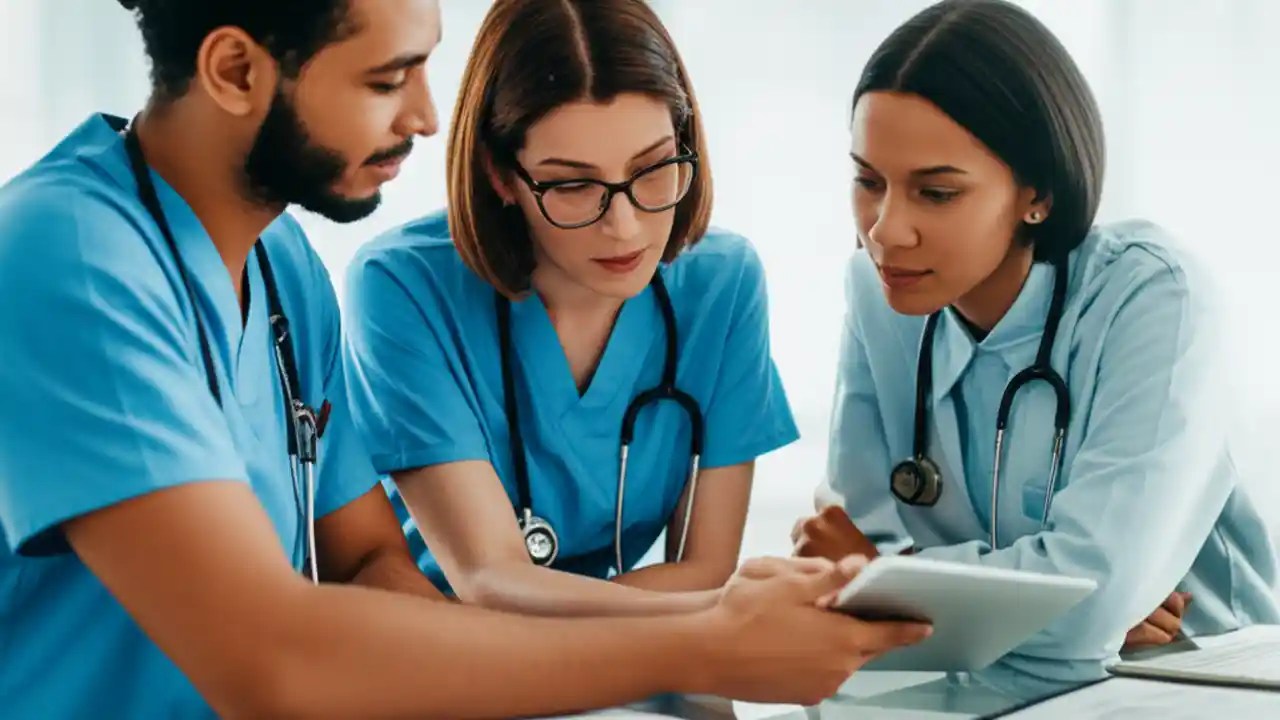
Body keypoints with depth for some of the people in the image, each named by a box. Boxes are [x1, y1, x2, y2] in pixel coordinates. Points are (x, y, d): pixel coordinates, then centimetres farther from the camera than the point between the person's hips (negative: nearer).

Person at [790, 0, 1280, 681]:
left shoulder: (1152, 298, -16)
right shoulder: (878, 293, -4)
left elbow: (1094, 594, -25)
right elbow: (862, 540, -6)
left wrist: (880, 573, -13)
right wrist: (1066, 608, -20)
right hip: (992, 684, 4)